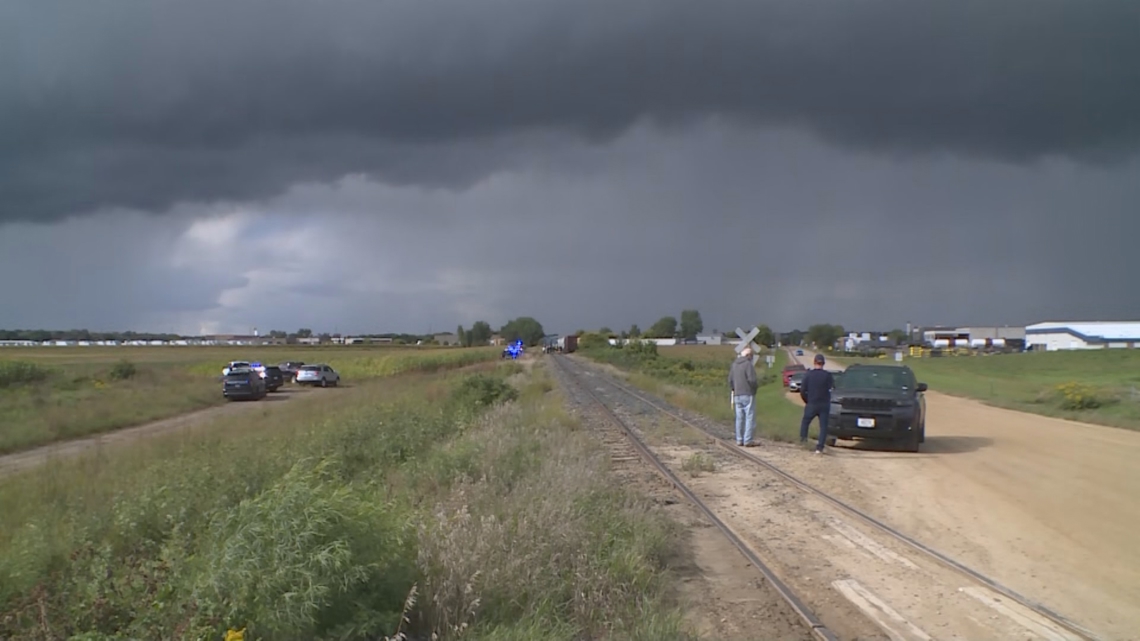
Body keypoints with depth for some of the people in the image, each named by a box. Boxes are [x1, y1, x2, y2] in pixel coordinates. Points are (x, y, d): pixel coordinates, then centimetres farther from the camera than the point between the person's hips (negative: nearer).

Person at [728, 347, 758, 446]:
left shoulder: (734, 364, 10)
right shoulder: (748, 364, -12)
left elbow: (730, 379, 13)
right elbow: (752, 379, -19)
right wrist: (754, 389, -3)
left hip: (737, 395, 7)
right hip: (747, 394, -7)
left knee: (739, 418, 12)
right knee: (750, 417, -3)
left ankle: (739, 440, 15)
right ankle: (747, 440, -6)